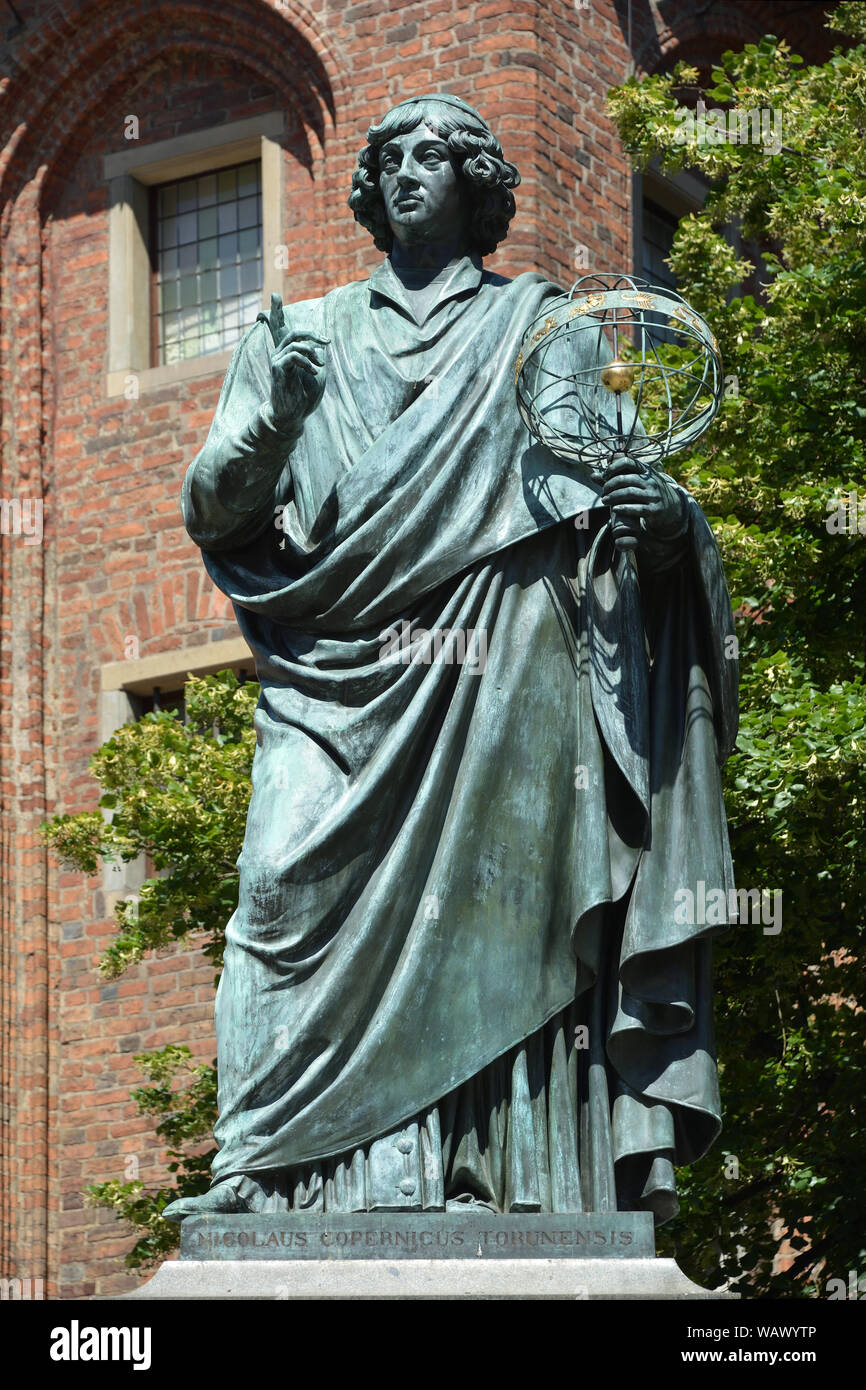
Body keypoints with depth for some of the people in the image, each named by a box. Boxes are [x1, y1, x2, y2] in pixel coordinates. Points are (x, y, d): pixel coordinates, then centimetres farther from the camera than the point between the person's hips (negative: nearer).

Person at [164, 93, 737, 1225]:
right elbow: (211, 512, 13)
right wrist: (273, 420, -8)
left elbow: (624, 478, 12)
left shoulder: (541, 327, 18)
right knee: (294, 887, -16)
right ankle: (260, 1171, -20)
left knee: (487, 907, -11)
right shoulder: (307, 335, 22)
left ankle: (497, 1184, -13)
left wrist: (667, 515, -14)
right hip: (339, 678, 1)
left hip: (495, 690, -1)